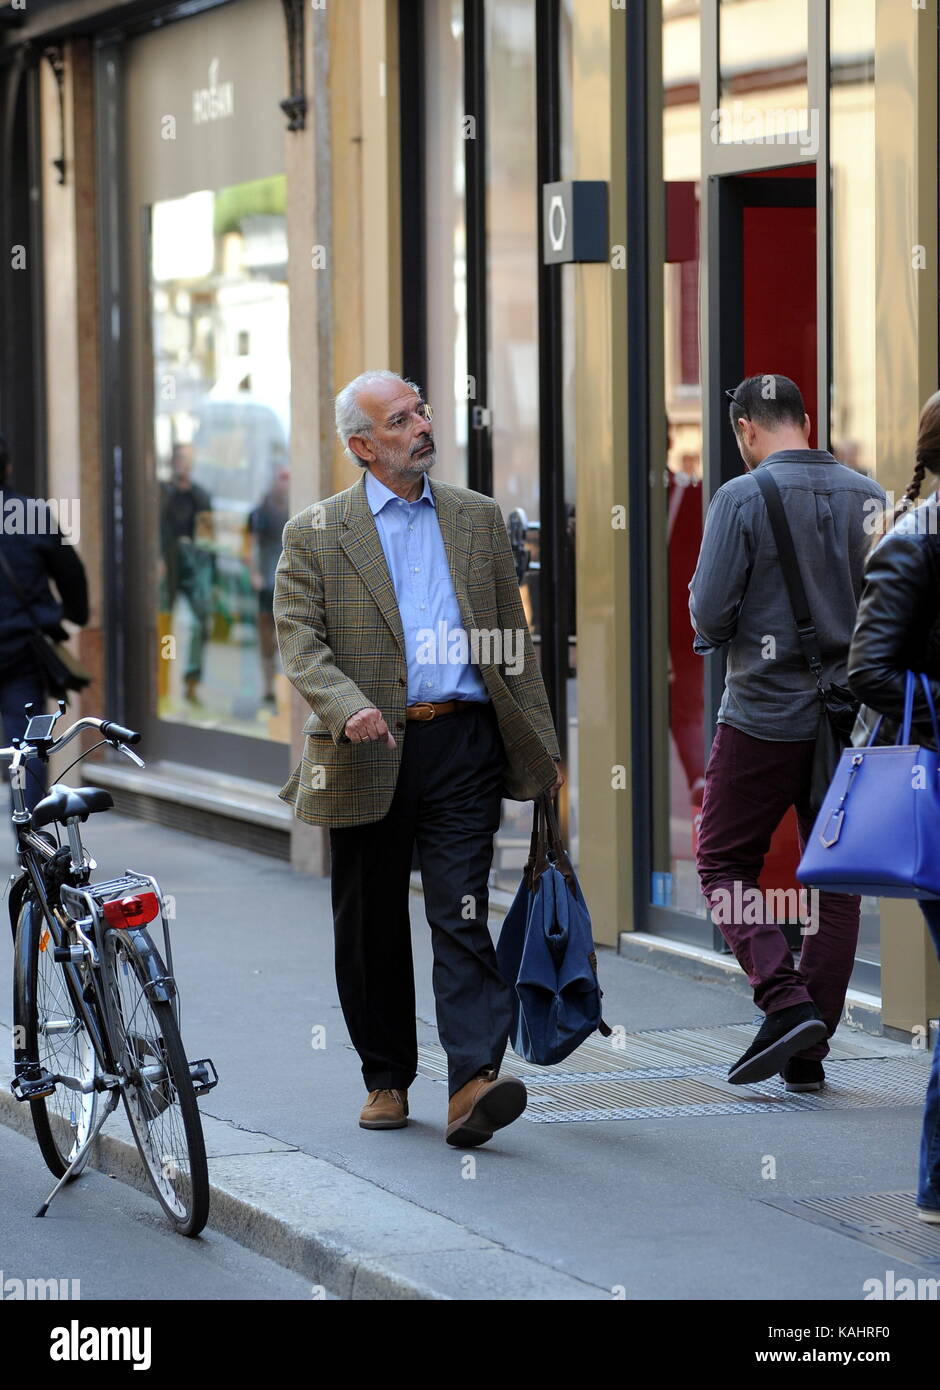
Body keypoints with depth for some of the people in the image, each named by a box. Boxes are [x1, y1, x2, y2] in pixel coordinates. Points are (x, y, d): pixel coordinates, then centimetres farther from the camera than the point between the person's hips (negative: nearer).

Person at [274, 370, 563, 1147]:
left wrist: (541, 746, 12)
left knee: (462, 918, -10)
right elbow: (299, 642, -5)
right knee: (371, 930, 9)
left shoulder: (478, 519, 11)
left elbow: (512, 639, 14)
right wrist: (348, 706, -23)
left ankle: (473, 1082, -18)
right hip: (366, 757, 0)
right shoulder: (315, 536, 4)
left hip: (461, 748, 0)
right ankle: (387, 1078, 22)